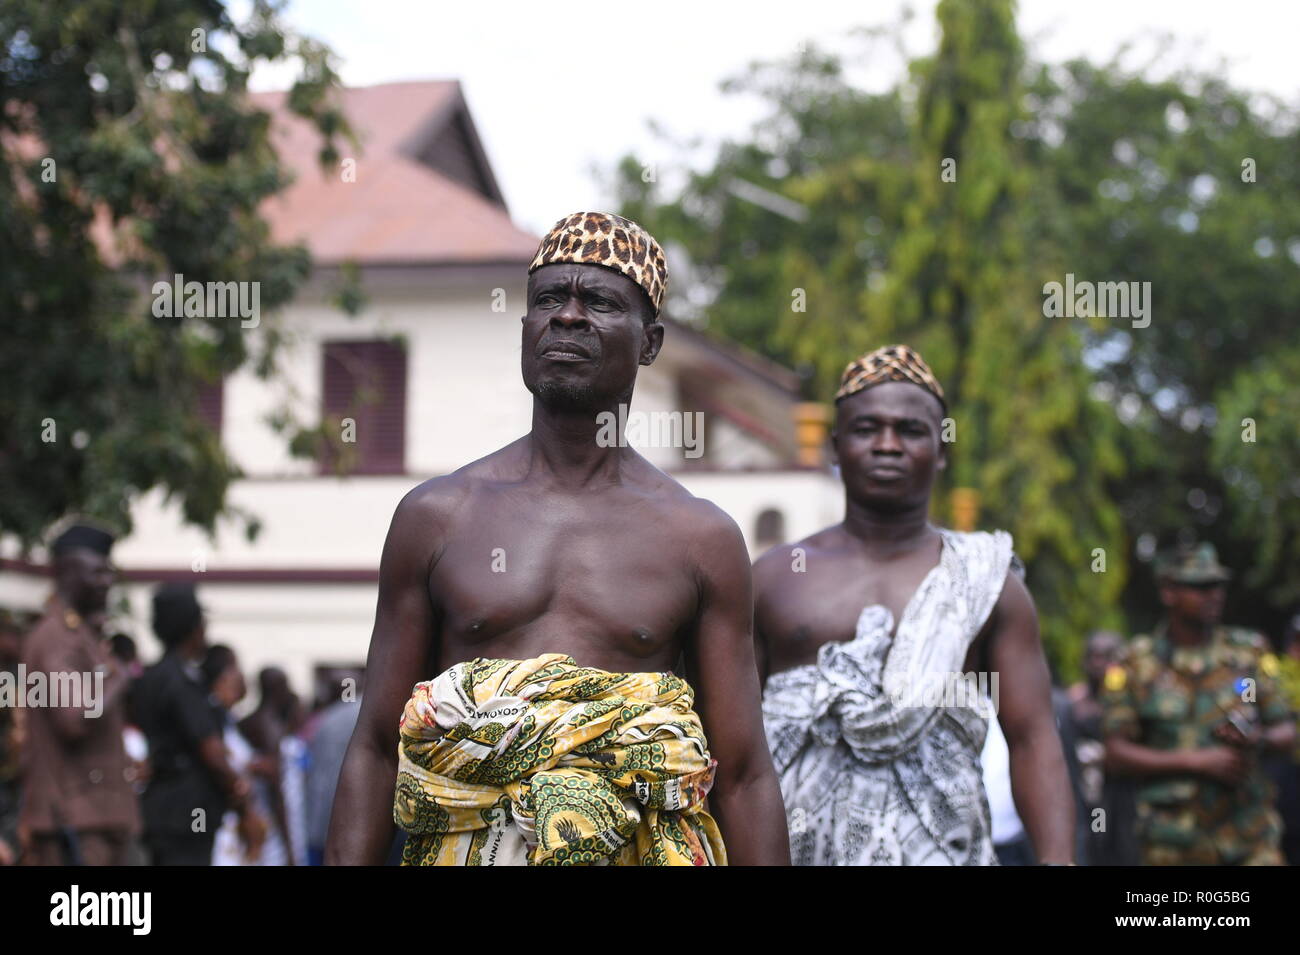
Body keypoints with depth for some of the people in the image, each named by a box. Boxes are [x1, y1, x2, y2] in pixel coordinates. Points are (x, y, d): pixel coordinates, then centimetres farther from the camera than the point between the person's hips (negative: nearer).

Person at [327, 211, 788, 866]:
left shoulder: (702, 537, 4)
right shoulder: (434, 516, 6)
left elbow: (743, 775, 3)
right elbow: (374, 748, 6)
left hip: (643, 846, 0)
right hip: (464, 847, 0)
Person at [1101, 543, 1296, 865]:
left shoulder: (1248, 652, 9)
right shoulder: (1136, 664, 1)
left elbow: (1287, 731, 13)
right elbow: (1116, 753, -3)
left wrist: (1259, 739, -11)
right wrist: (1195, 761, -12)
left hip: (1251, 838, 1)